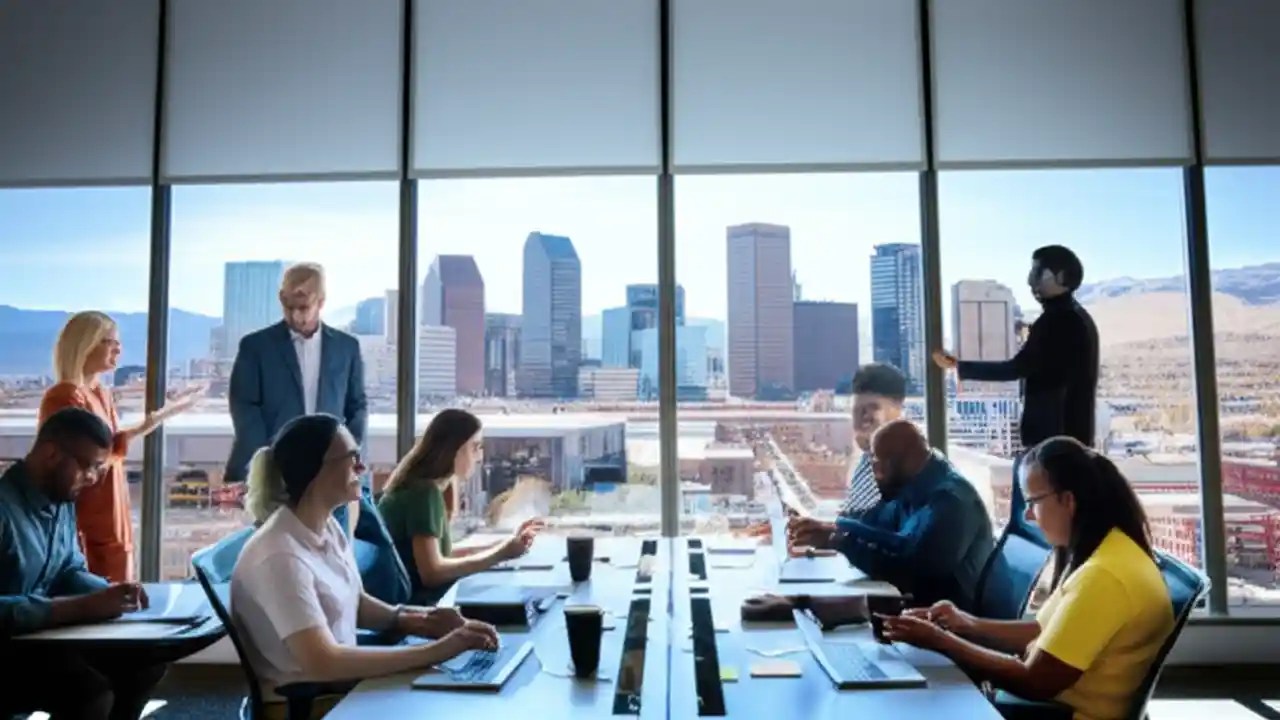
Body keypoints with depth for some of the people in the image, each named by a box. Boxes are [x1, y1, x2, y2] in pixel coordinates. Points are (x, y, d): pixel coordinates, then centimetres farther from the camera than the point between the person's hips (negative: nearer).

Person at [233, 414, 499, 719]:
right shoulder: (280, 557, -24)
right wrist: (434, 651, -30)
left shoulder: (329, 527, 1)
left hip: (340, 685, 7)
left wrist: (411, 619, -5)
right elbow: (323, 662, -31)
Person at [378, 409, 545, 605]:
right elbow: (432, 572, -24)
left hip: (411, 596, 8)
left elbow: (444, 555, 8)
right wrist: (500, 554, -18)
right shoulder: (425, 492, -18)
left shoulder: (425, 487, 8)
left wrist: (506, 544, 8)